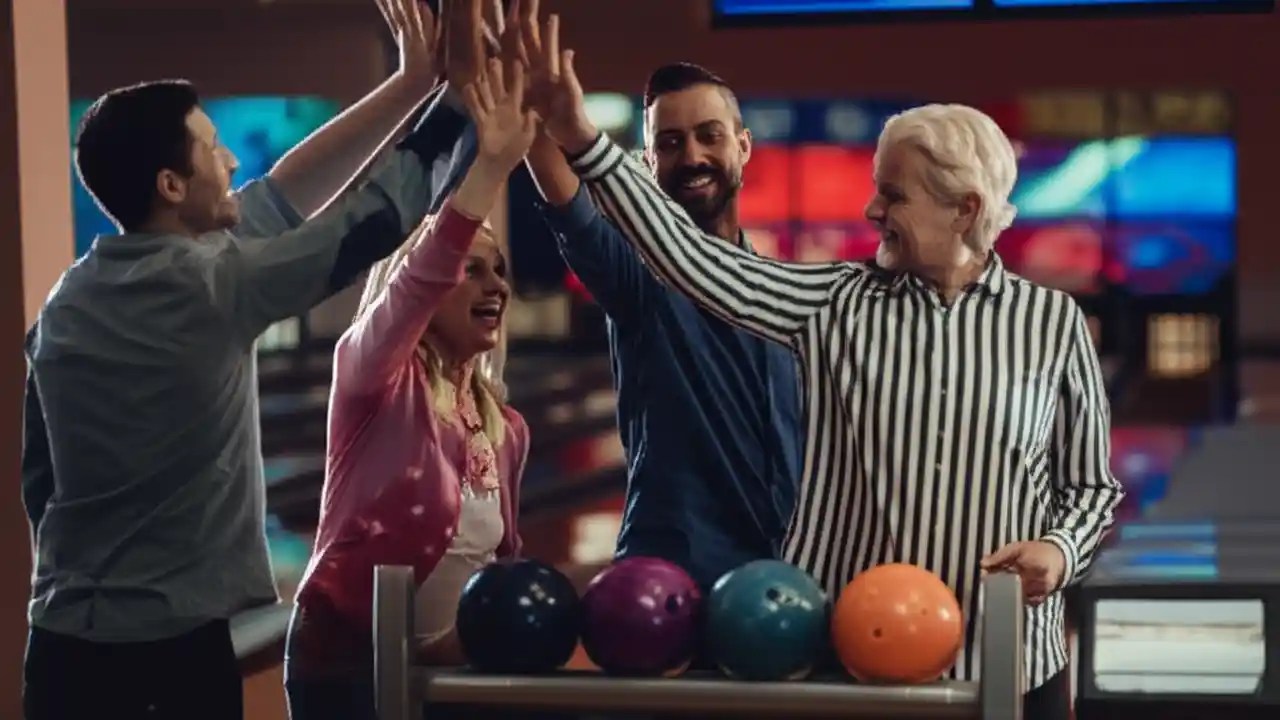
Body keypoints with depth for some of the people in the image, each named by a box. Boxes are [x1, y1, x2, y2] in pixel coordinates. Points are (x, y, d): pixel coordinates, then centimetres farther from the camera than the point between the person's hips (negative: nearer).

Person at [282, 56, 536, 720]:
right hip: (348, 656, -6)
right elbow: (416, 283, -28)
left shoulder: (507, 428, 9)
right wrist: (492, 166, -37)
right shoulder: (372, 378, -9)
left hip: (448, 663, 6)